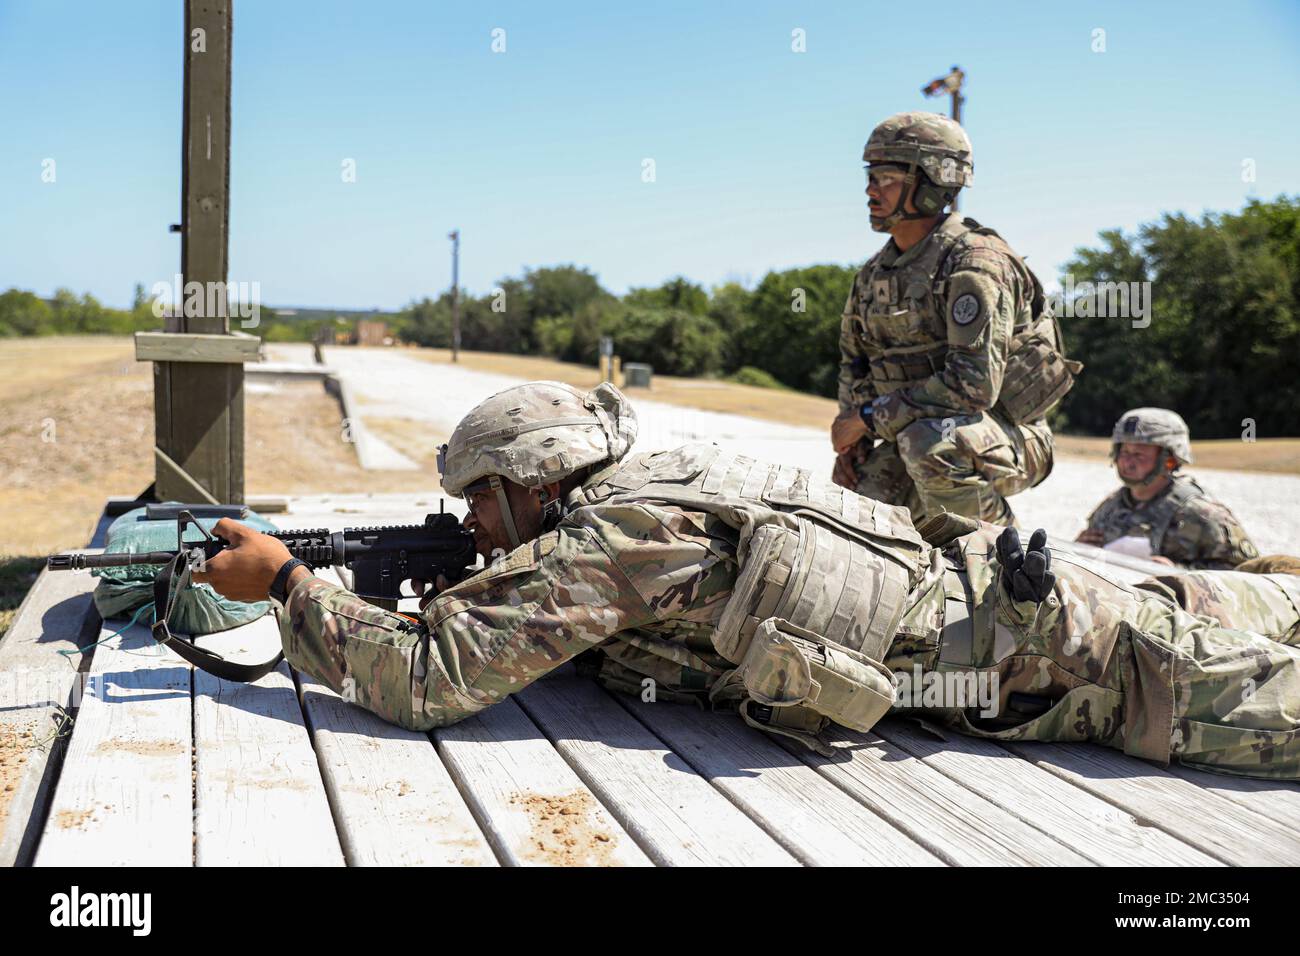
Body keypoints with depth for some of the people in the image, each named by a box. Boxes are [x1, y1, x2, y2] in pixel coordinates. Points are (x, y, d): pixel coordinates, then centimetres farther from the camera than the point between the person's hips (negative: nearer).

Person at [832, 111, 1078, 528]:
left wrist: (871, 417, -22)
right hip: (910, 434, 7)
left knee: (927, 443, -38)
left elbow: (974, 384, -28)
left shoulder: (974, 262, -19)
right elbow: (855, 356, 22)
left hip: (1006, 439, -7)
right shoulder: (876, 272, 7)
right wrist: (853, 434, 4)